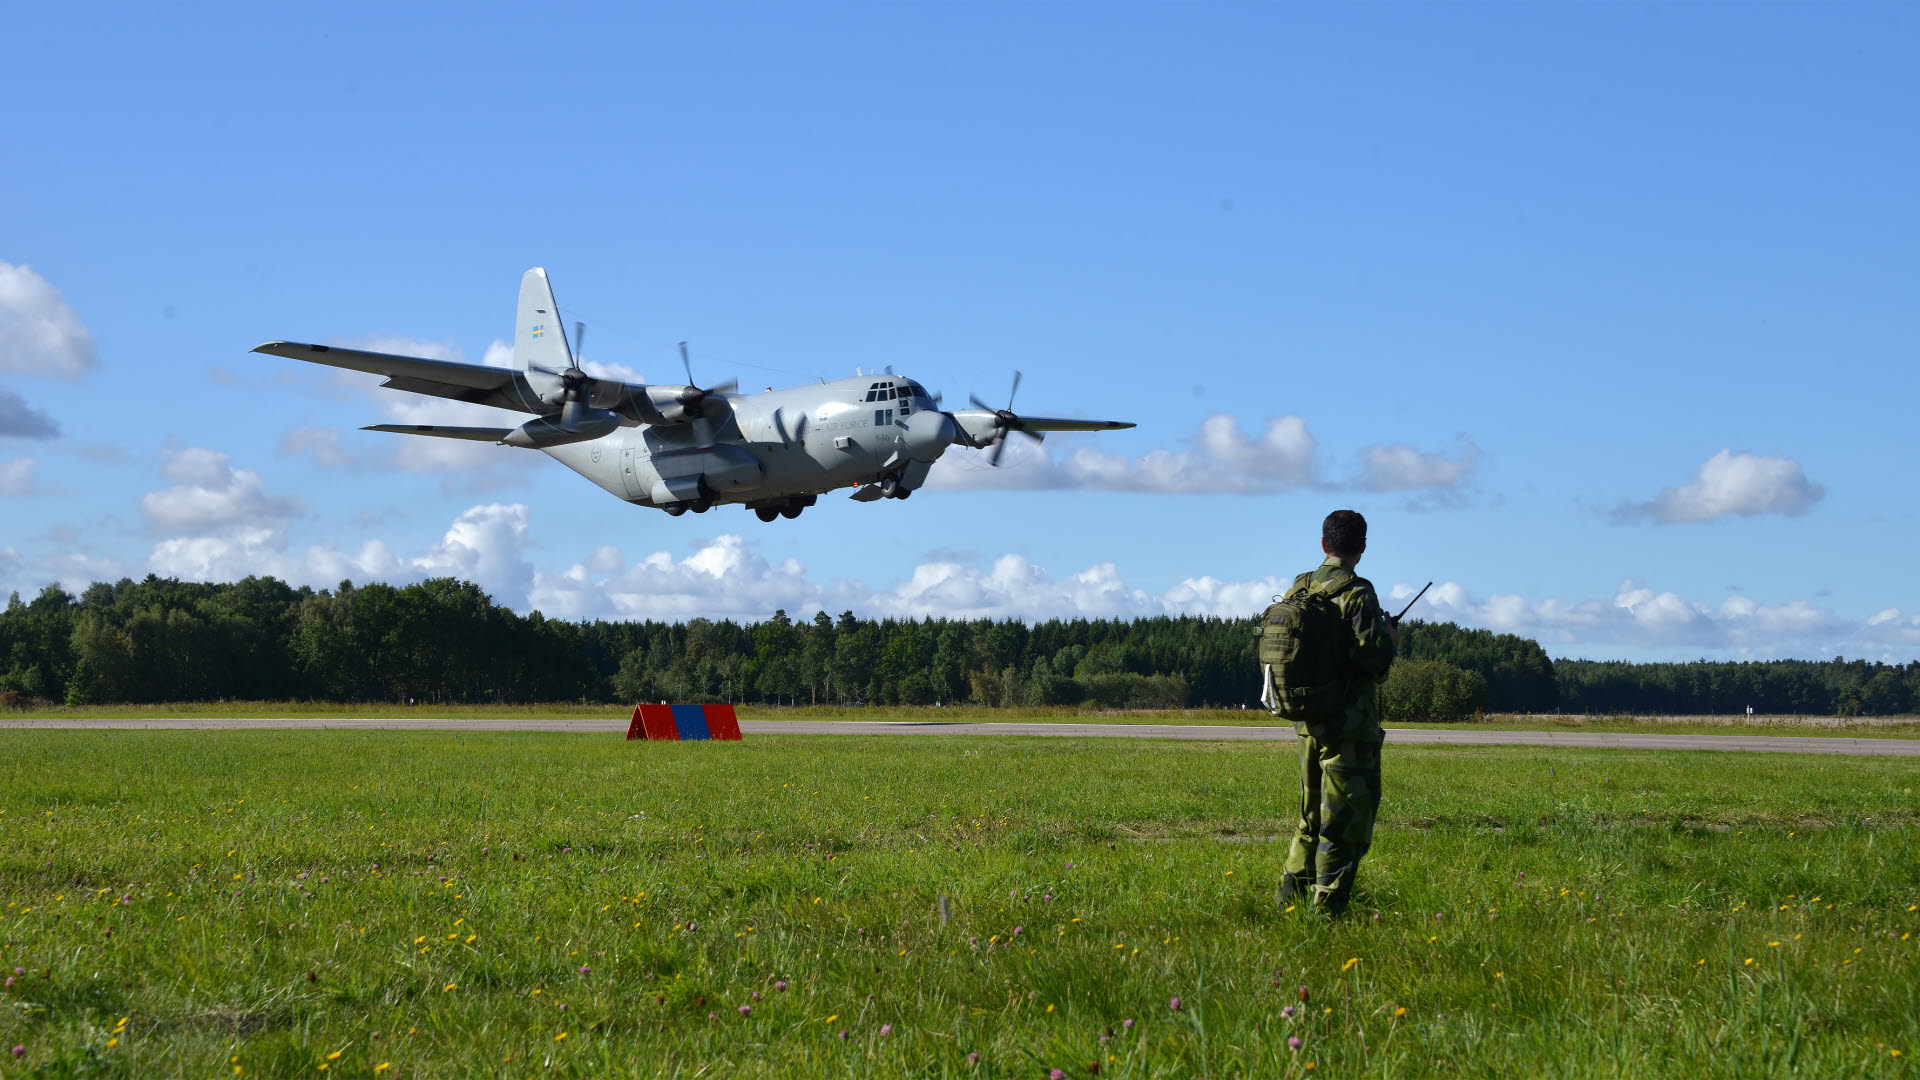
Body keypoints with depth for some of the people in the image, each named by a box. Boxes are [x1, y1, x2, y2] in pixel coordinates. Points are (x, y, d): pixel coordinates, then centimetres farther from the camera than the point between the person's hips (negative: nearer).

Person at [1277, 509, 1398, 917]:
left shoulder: (1299, 589, 8)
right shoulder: (1357, 593, -13)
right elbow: (1374, 658, -22)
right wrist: (1389, 638, -1)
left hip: (1308, 723, 7)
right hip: (1350, 726, -7)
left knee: (1313, 814, 21)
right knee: (1347, 821, -2)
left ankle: (1291, 894, 26)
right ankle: (1325, 908, -3)